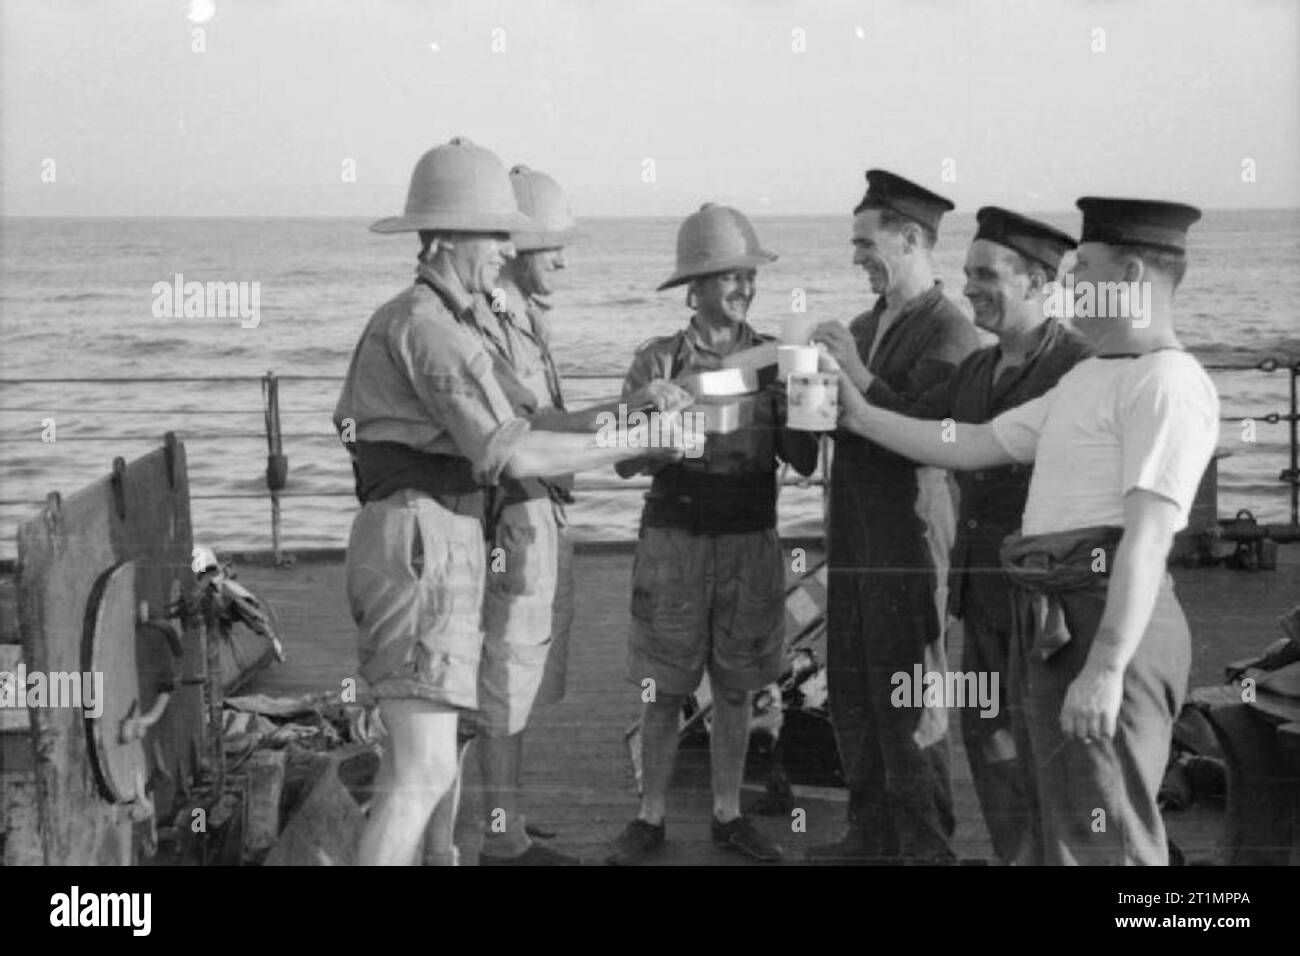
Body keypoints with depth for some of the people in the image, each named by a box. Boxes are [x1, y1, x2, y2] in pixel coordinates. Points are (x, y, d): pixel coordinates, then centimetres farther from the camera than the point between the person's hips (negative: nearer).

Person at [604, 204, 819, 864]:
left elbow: (804, 463, 0)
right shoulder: (659, 361, -2)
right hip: (674, 537, -2)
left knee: (734, 689, 10)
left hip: (750, 541, 2)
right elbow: (626, 460, -6)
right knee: (663, 691, 3)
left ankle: (727, 815, 21)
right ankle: (650, 819, 14)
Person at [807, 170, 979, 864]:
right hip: (853, 534, 8)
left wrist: (860, 376, -22)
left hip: (909, 534, -8)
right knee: (851, 695, 12)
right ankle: (871, 835, 22)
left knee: (906, 702, -2)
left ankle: (925, 845, 7)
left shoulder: (948, 333, -11)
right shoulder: (864, 327, 14)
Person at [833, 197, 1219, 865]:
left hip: (1109, 626, -10)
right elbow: (972, 448, 24)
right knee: (1068, 828, 16)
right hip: (1056, 628, 10)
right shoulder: (1087, 380, 21)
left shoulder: (1167, 383, -12)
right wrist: (859, 416, 24)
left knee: (1105, 839, -10)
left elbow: (1148, 535, -20)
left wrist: (1105, 668, -27)